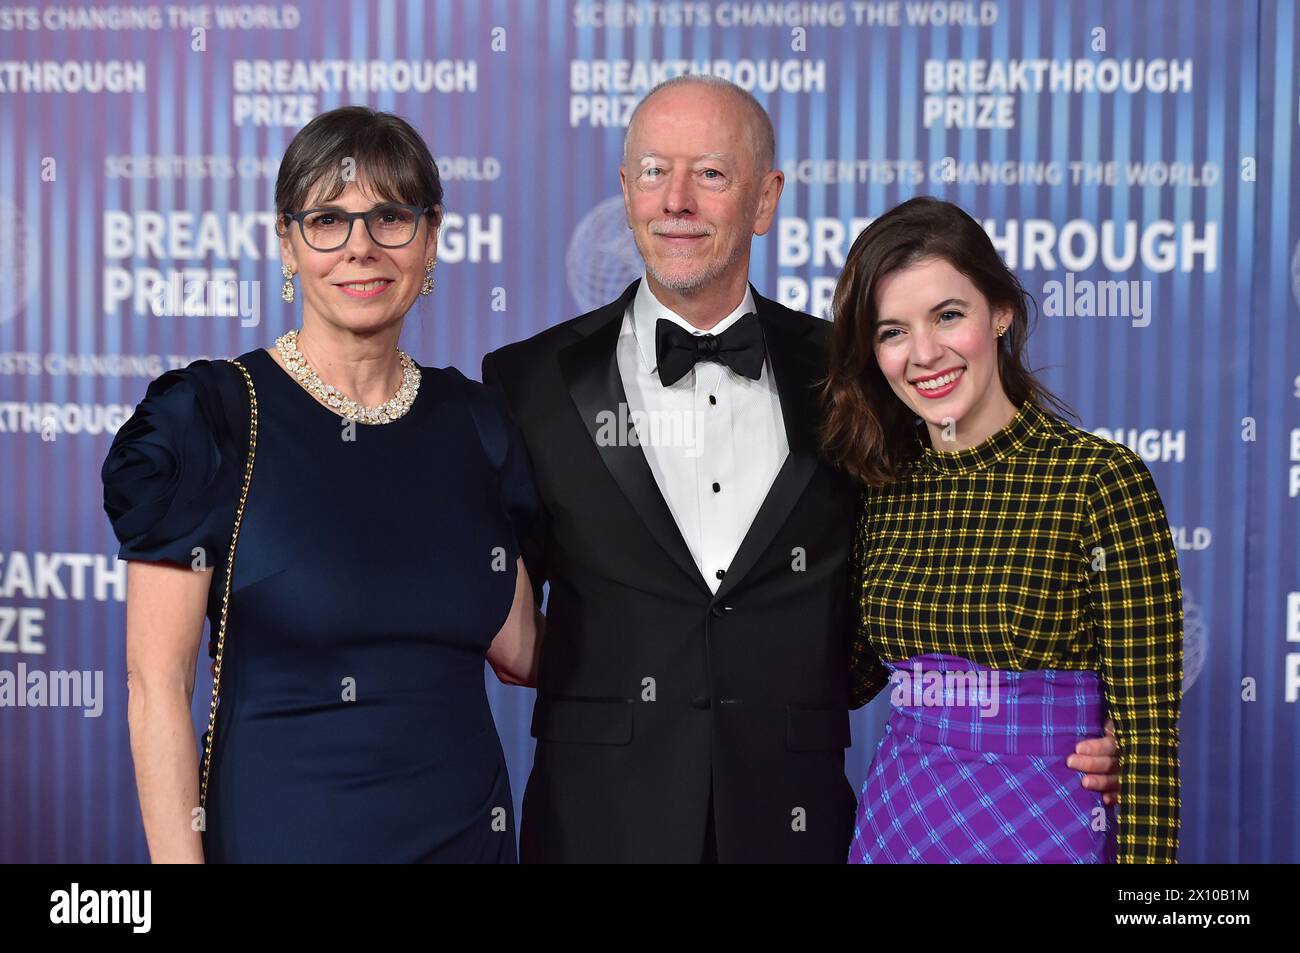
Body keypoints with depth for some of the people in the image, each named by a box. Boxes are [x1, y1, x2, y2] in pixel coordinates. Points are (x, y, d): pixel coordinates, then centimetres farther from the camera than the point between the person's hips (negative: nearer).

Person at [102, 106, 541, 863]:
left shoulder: (473, 420, 3)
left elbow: (520, 650, 7)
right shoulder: (205, 416, -10)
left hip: (466, 828, 4)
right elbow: (157, 683, -11)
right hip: (279, 829, -4)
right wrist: (178, 857, -16)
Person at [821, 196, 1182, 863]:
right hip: (896, 817, 4)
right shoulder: (880, 487, 1)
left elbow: (1147, 721, -11)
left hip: (1048, 828, -4)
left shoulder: (1105, 481, -13)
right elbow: (856, 671, 9)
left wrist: (1144, 855, -13)